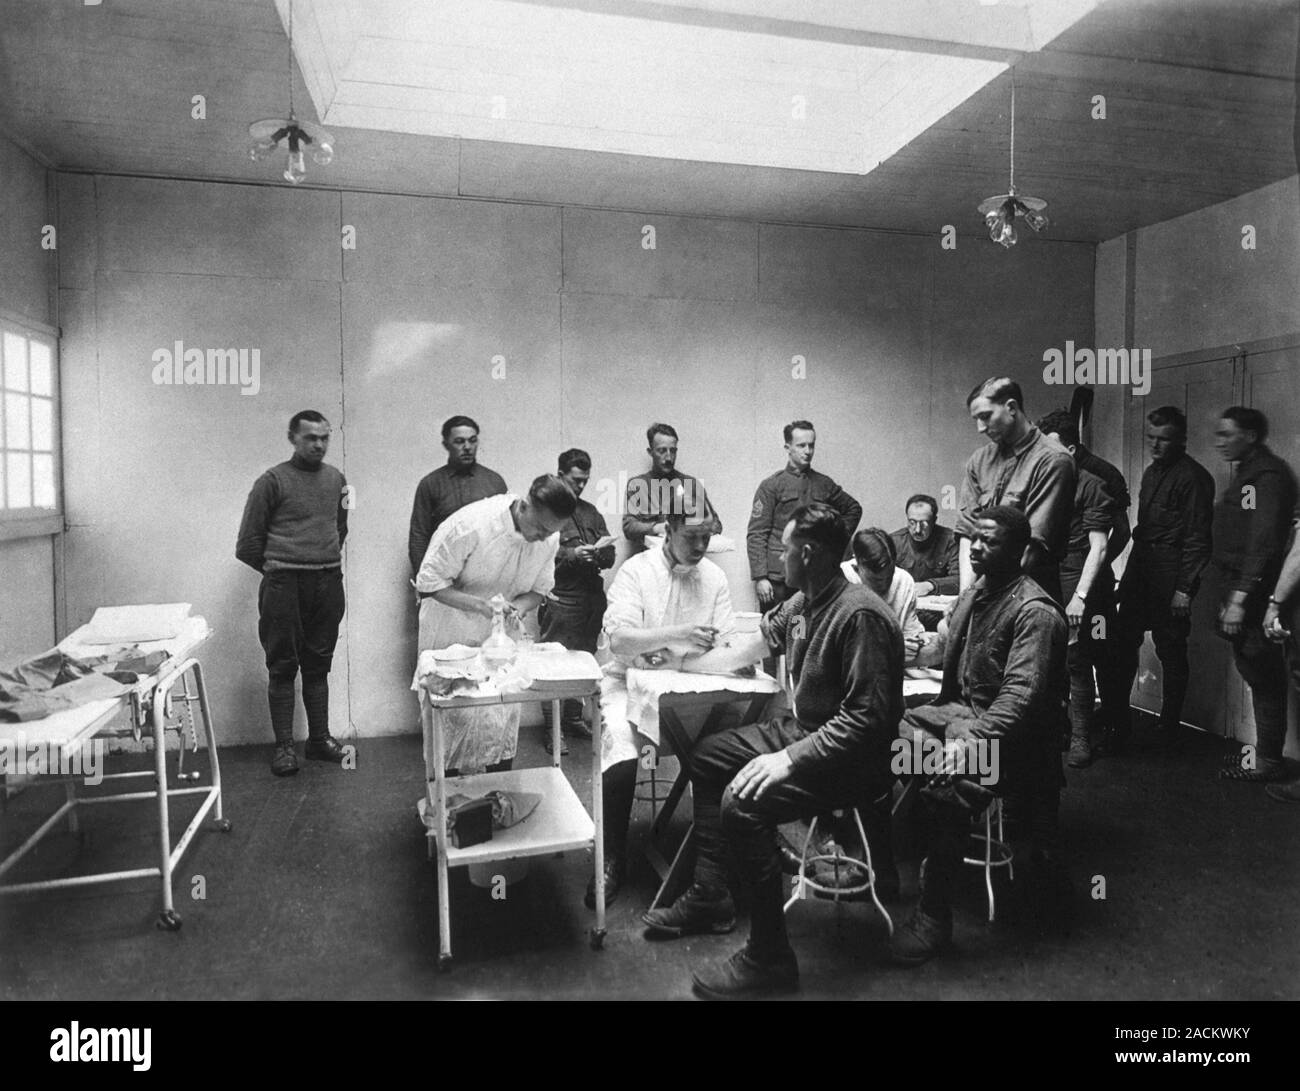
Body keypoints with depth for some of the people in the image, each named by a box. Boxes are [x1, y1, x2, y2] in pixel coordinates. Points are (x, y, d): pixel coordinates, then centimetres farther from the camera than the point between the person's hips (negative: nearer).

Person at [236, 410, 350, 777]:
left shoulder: (336, 479, 10)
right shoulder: (272, 481, -4)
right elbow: (248, 544, -2)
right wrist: (276, 568, 4)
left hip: (328, 582, 4)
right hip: (285, 584, -4)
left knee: (318, 665, 12)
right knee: (283, 667, 2)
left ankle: (320, 738, 20)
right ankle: (283, 746, 8)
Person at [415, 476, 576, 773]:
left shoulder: (550, 538, -12)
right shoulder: (470, 525, -29)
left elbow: (540, 589, 1)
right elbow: (429, 583, -22)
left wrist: (520, 606, -22)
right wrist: (481, 605, -33)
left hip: (501, 634, 4)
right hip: (453, 632, -4)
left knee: (505, 714, 6)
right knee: (455, 714, 0)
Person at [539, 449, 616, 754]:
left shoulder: (590, 511, 18)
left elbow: (610, 554, 15)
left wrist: (601, 554, -7)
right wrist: (571, 553, -20)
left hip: (592, 598, 6)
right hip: (561, 599, -6)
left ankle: (574, 719, 22)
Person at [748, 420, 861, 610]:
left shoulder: (824, 484, 11)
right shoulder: (771, 485, 0)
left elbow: (853, 509, 27)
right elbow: (756, 535, -4)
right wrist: (760, 577, -12)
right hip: (778, 579, -3)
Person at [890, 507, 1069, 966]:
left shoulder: (1035, 612, -17)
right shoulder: (974, 593, 11)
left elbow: (1021, 695, -25)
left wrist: (970, 741, -32)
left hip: (1009, 730, -9)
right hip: (960, 711, 9)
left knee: (946, 791, -31)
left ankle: (934, 917, -15)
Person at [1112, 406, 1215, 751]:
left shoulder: (1193, 477, -10)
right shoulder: (1151, 472, 16)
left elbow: (1197, 538, -13)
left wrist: (1184, 588, -16)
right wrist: (1131, 572, 17)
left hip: (1170, 575, -7)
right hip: (1139, 568, 7)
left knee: (1171, 652, 3)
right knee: (1123, 644, 4)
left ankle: (1168, 728, 16)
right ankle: (1117, 723, 10)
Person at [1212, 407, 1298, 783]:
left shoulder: (1268, 475, -13)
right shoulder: (1244, 473, 17)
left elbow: (1264, 542, -20)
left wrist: (1240, 599, -21)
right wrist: (1230, 595, 14)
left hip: (1255, 594, -9)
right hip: (1239, 588, 9)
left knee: (1263, 677, -1)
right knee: (1255, 672, 14)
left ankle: (1268, 760, 9)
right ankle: (1264, 750, 24)